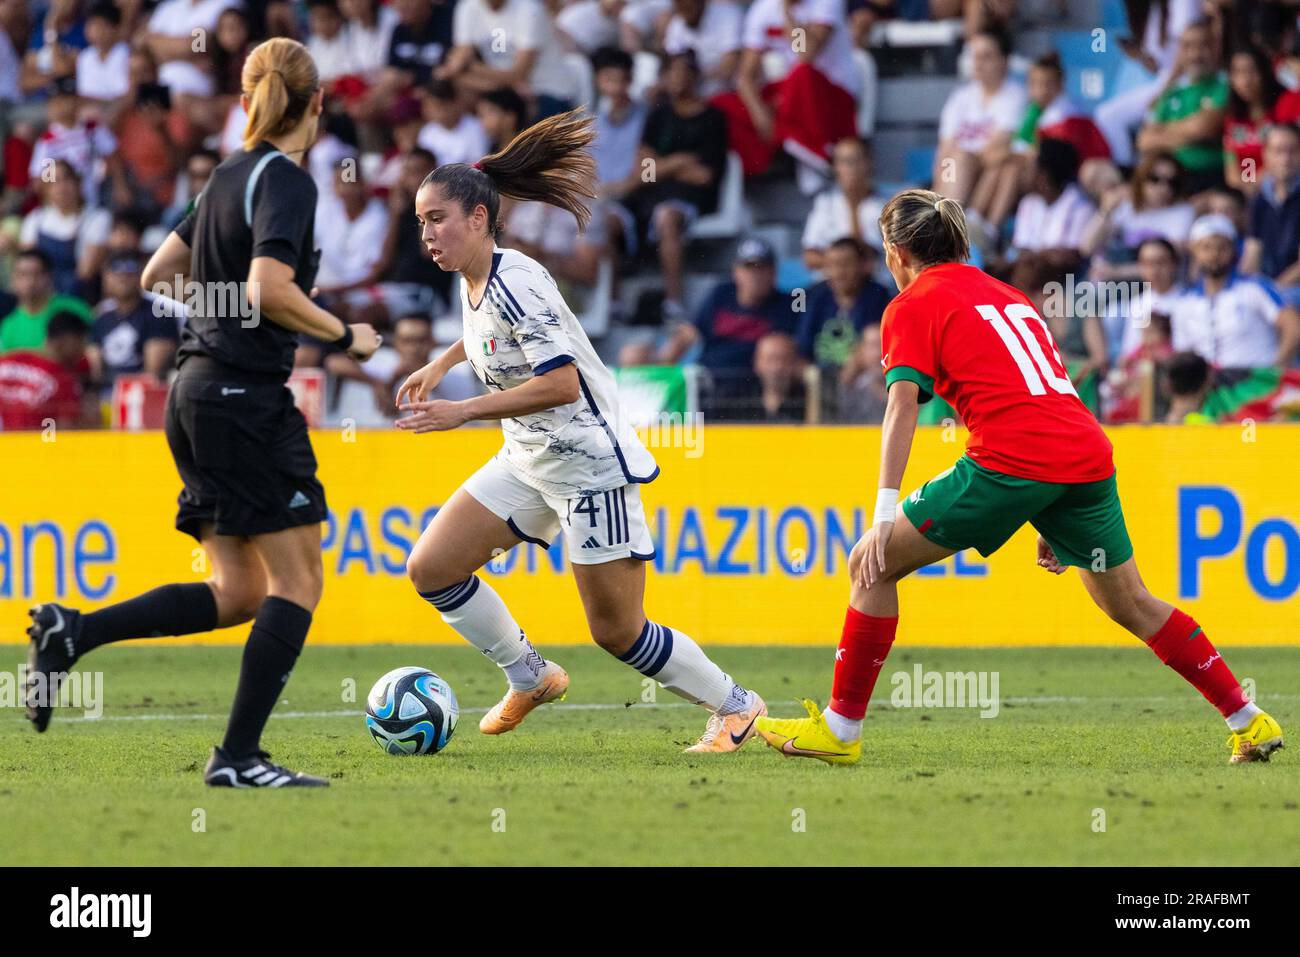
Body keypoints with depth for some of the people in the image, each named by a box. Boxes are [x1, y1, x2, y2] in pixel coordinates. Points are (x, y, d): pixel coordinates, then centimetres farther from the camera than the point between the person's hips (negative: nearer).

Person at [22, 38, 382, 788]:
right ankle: (239, 756, -8)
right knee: (298, 582, -4)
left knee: (238, 592, 10)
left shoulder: (232, 177, 14)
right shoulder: (287, 181, -12)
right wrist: (343, 336, -12)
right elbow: (269, 288, -25)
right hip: (247, 396, -9)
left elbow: (158, 274, 21)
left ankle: (71, 633, 1)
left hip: (199, 390, 9)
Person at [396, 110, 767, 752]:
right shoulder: (472, 282, 4)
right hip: (528, 462, 9)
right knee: (431, 568, 1)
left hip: (590, 462, -9)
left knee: (617, 632, -6)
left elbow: (561, 383, -29)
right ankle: (530, 676, 18)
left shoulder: (514, 283, -22)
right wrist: (440, 365, 19)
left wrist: (463, 412, -26)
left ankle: (735, 706, 14)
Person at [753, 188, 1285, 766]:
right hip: (1088, 453, 7)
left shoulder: (913, 306, 8)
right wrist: (1052, 521, 31)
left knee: (871, 565, 4)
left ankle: (841, 729, 3)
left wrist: (886, 507, -15)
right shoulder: (1010, 295, 28)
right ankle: (1249, 722, 21)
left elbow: (903, 403, -7)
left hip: (1009, 460, -7)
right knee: (1129, 605, 21)